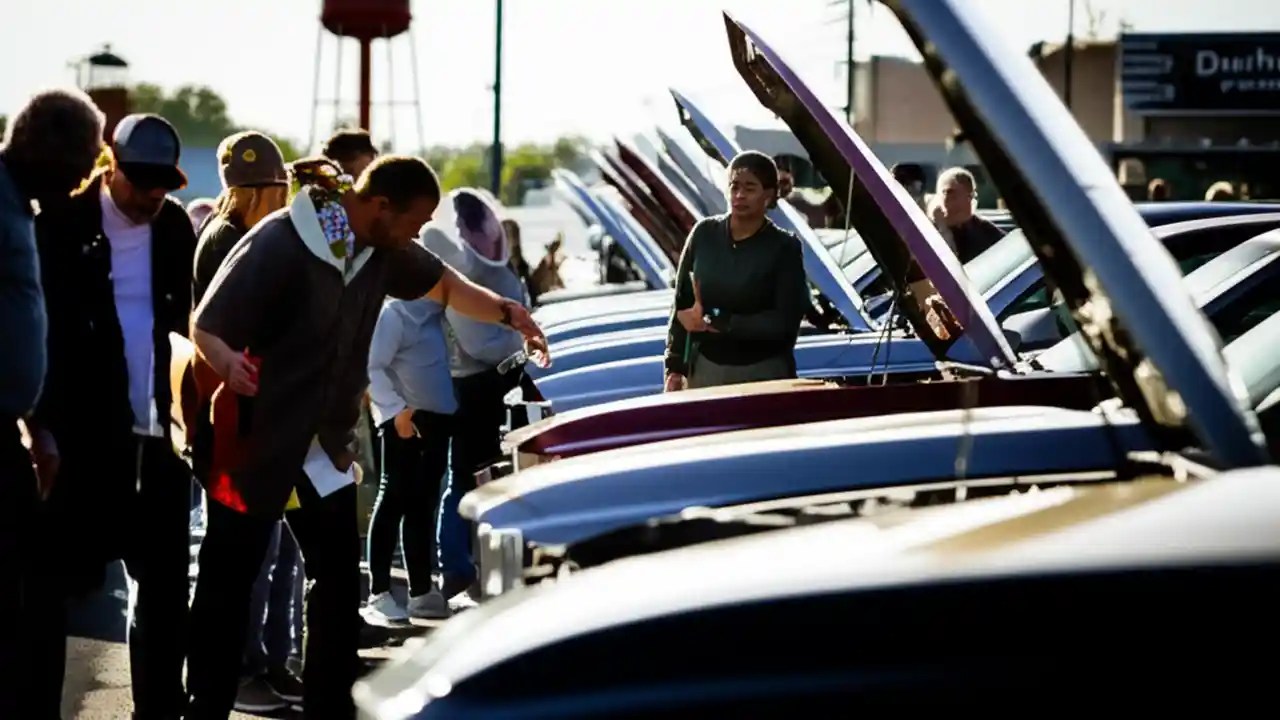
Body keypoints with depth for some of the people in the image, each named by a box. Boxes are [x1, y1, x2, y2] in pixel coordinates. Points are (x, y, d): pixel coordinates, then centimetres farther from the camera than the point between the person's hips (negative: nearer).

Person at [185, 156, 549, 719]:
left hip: (326, 446, 7)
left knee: (340, 585, 7)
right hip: (255, 445, -7)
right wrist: (226, 362, -40)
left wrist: (506, 312, 3)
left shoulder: (381, 250, 0)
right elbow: (206, 325, -21)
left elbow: (442, 283, 18)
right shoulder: (278, 246, -22)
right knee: (227, 585, 2)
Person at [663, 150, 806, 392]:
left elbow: (785, 323, -12)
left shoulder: (784, 248, -6)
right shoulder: (704, 234, 3)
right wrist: (675, 368, 5)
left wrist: (715, 322, -14)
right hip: (706, 368, 3)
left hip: (764, 374, -3)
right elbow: (682, 305, 9)